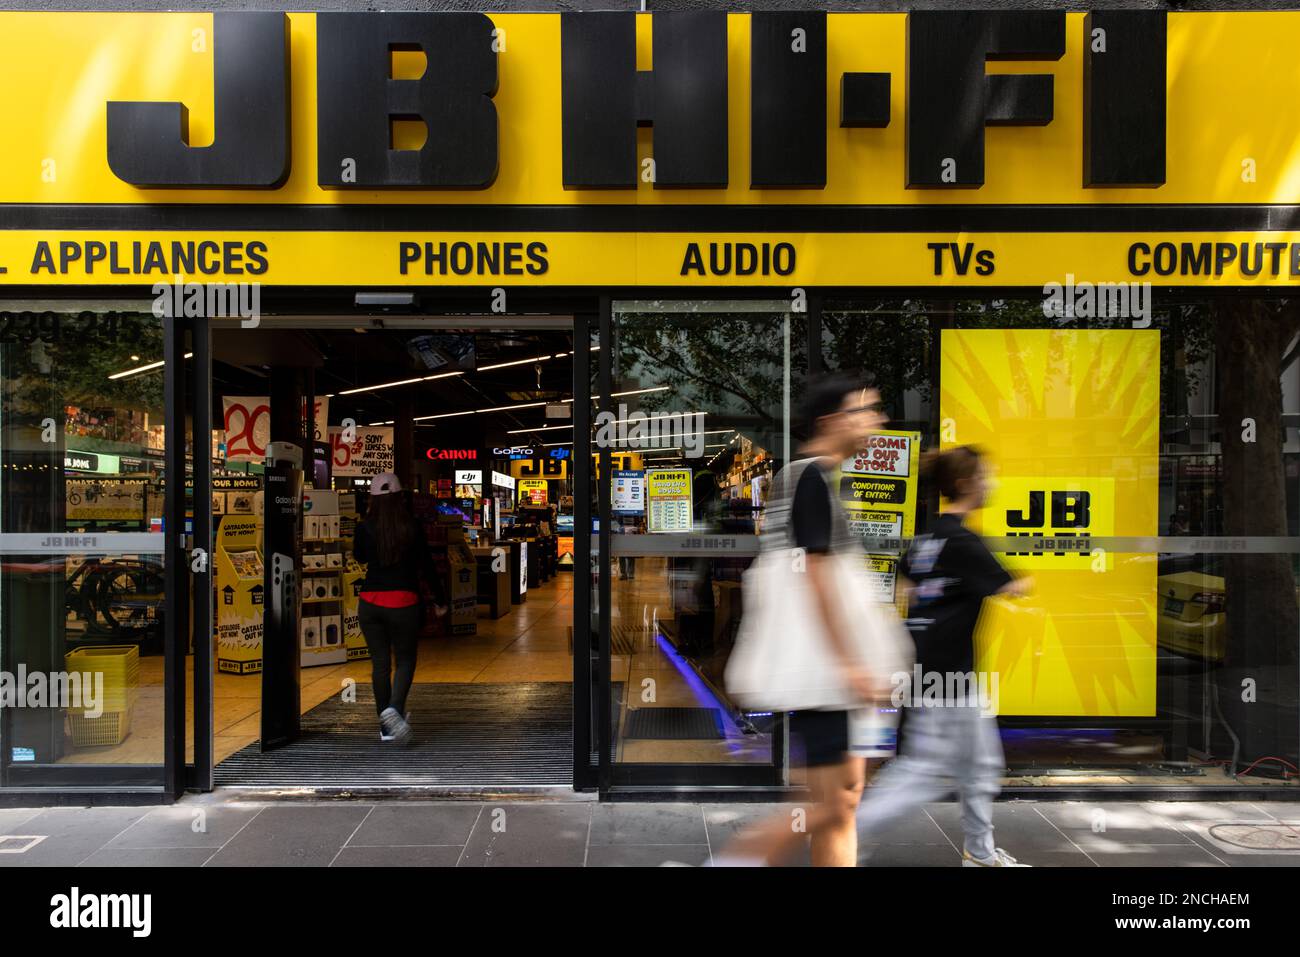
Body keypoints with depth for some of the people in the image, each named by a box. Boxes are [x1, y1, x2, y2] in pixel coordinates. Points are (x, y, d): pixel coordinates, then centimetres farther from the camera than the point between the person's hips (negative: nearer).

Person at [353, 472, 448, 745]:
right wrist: (440, 600, 9)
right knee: (405, 661, 11)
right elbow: (427, 567, -1)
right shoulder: (412, 528, -7)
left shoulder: (365, 528, -4)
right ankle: (394, 708, -16)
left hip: (370, 602, 2)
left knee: (380, 663, 11)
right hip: (404, 603, -2)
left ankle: (386, 727, 18)